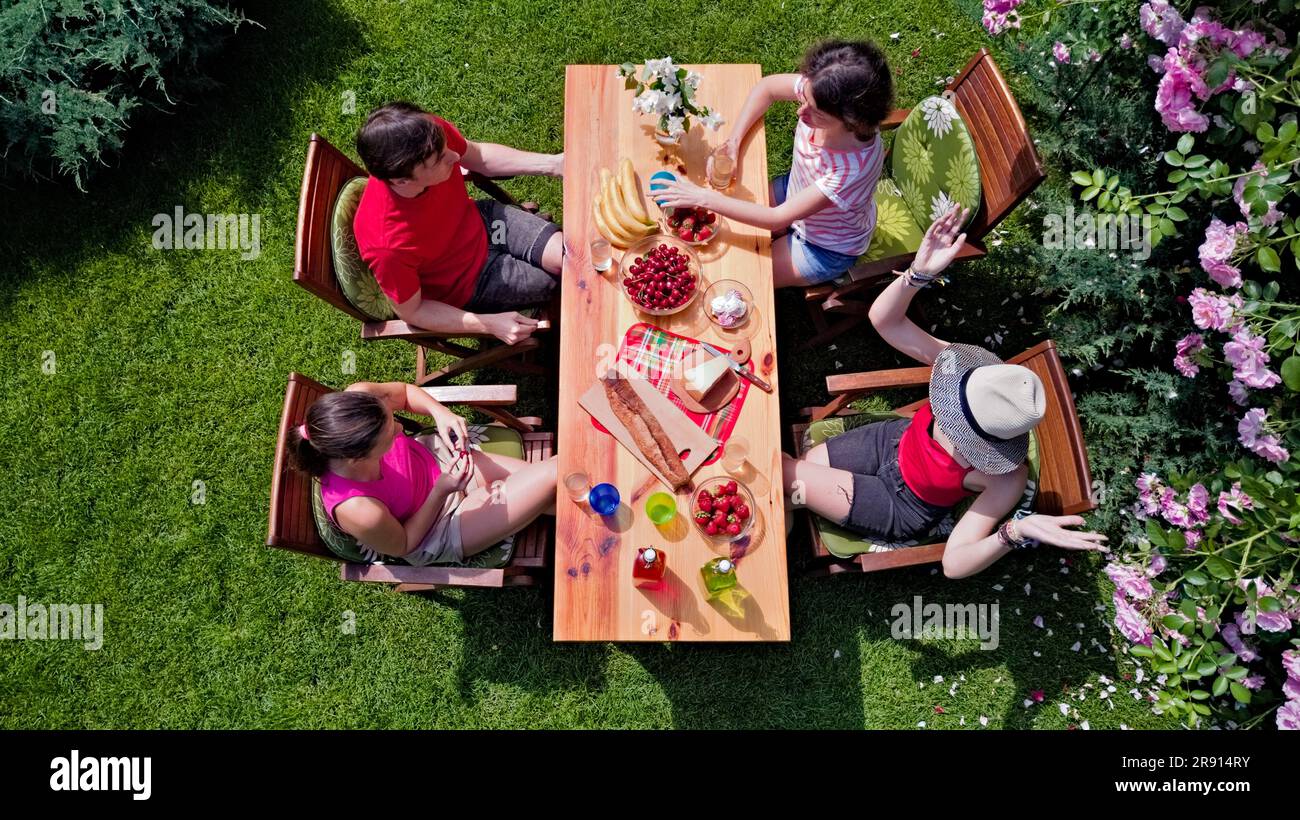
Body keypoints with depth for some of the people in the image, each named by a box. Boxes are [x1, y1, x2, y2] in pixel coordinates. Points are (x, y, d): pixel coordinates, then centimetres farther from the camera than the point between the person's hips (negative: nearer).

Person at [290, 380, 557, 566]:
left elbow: (404, 391, -4)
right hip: (434, 529, -5)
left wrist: (441, 413, -22)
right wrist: (441, 492, -27)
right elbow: (403, 545, -17)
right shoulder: (360, 512, -40)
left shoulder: (358, 397, -30)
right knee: (554, 475, -12)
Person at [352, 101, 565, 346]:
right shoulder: (388, 245, -41)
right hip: (466, 284, -4)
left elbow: (477, 156, -4)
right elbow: (411, 311, -22)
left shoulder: (434, 134, -28)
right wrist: (489, 324, -30)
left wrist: (550, 164, -11)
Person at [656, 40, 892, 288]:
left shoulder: (856, 163, -42)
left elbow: (777, 219, -37)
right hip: (796, 193, 6)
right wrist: (733, 141, -19)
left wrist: (704, 198, -36)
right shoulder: (819, 92, -27)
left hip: (827, 247, -6)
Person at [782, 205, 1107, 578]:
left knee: (784, 472, -3)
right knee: (798, 466, 11)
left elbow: (955, 564, -36)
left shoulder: (1005, 477, -37)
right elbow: (883, 319, -31)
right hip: (893, 439, 4)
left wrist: (1017, 532, -53)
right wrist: (919, 272, -50)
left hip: (902, 508, -4)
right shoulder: (968, 365, -29)